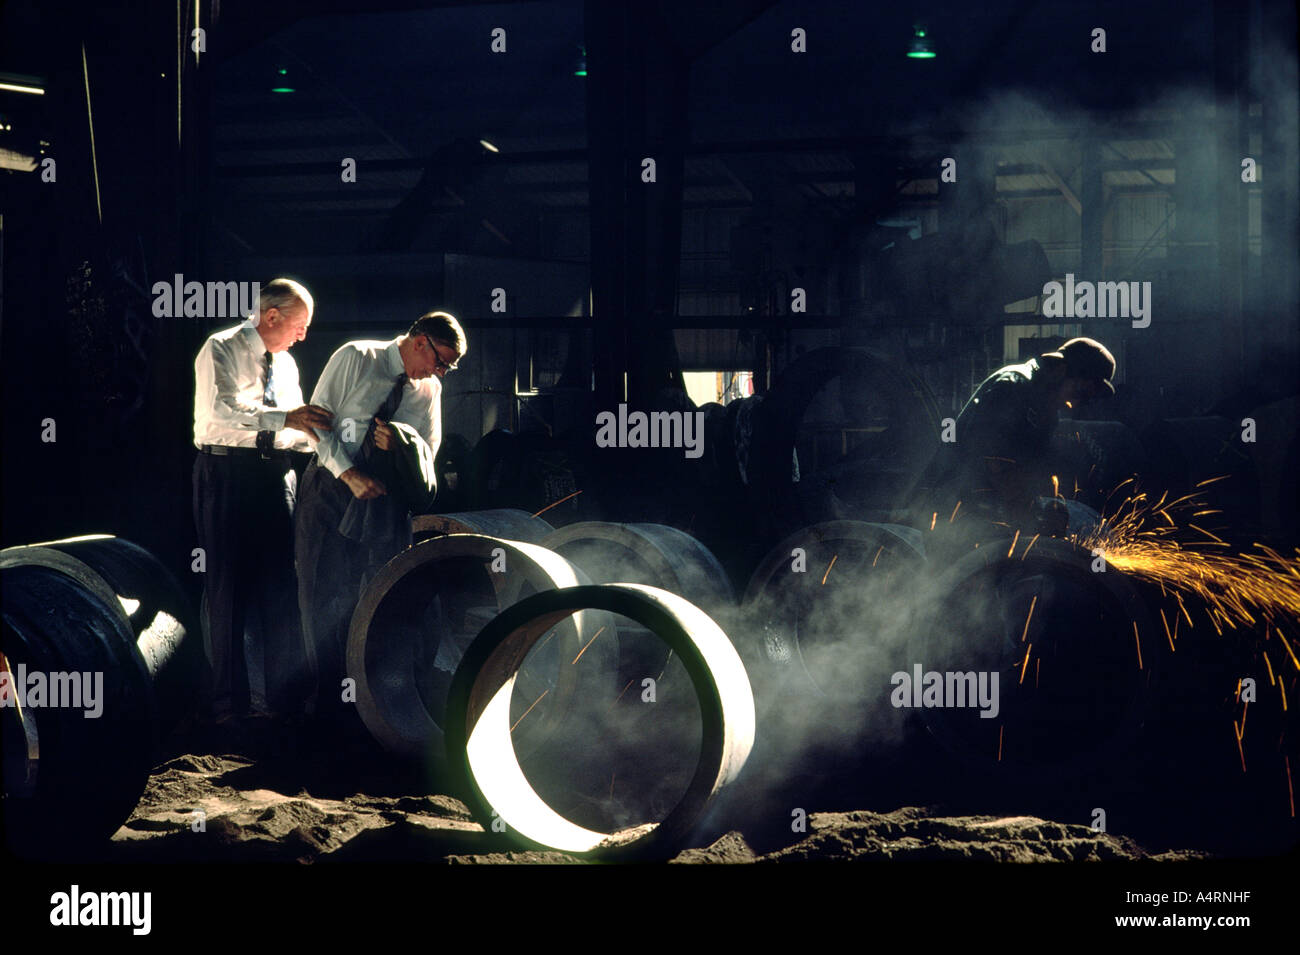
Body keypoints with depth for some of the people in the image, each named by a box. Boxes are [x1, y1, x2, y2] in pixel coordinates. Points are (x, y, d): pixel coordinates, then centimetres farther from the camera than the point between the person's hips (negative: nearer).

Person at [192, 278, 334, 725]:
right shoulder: (221, 350, -5)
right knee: (228, 583, -3)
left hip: (274, 474, 6)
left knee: (279, 582, 5)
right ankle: (227, 700, 4)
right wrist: (286, 419, -26)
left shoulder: (285, 363, 17)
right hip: (227, 473, -6)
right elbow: (222, 409, -21)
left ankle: (286, 692, 12)